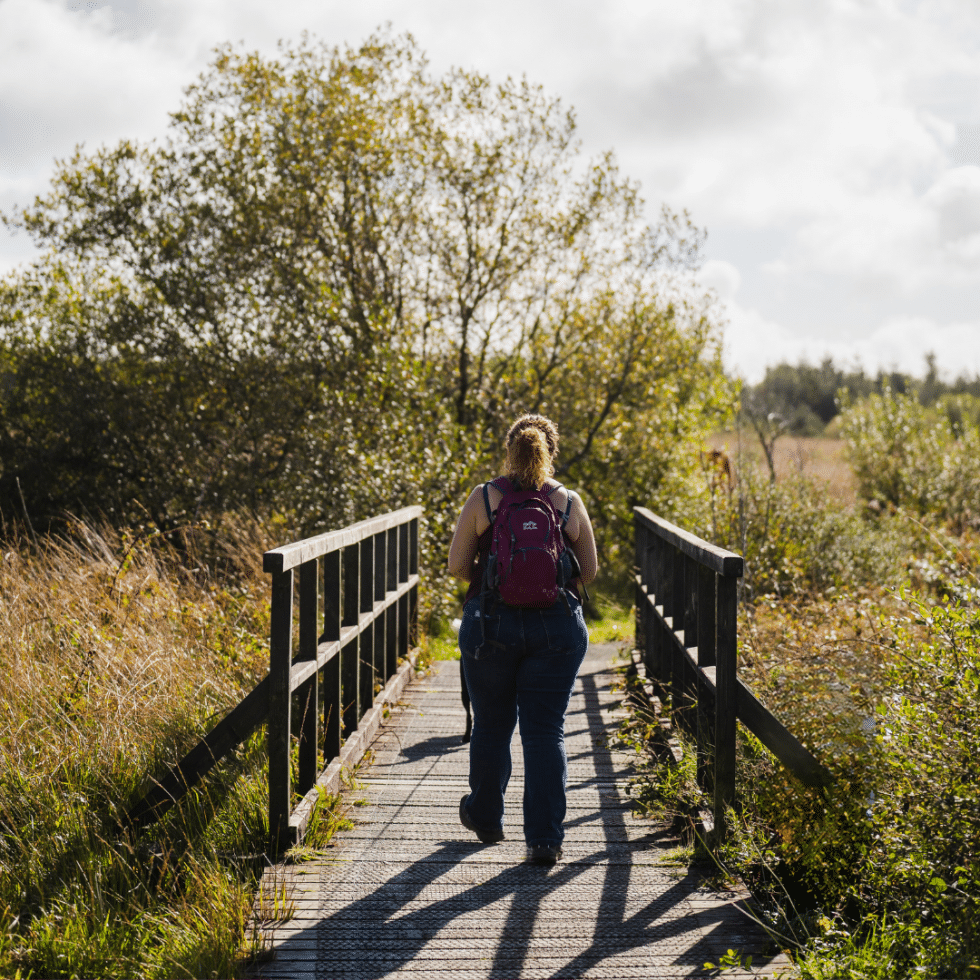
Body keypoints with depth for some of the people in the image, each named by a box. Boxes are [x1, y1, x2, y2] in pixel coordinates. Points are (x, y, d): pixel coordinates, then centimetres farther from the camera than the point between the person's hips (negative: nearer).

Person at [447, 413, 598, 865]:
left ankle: (485, 819, 34)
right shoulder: (570, 502, -1)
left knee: (491, 726, 16)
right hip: (557, 624, 0)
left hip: (491, 624, 0)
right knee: (546, 730, 4)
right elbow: (588, 571, 6)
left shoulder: (483, 498, -5)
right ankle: (544, 838, -1)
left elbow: (457, 565, -2)